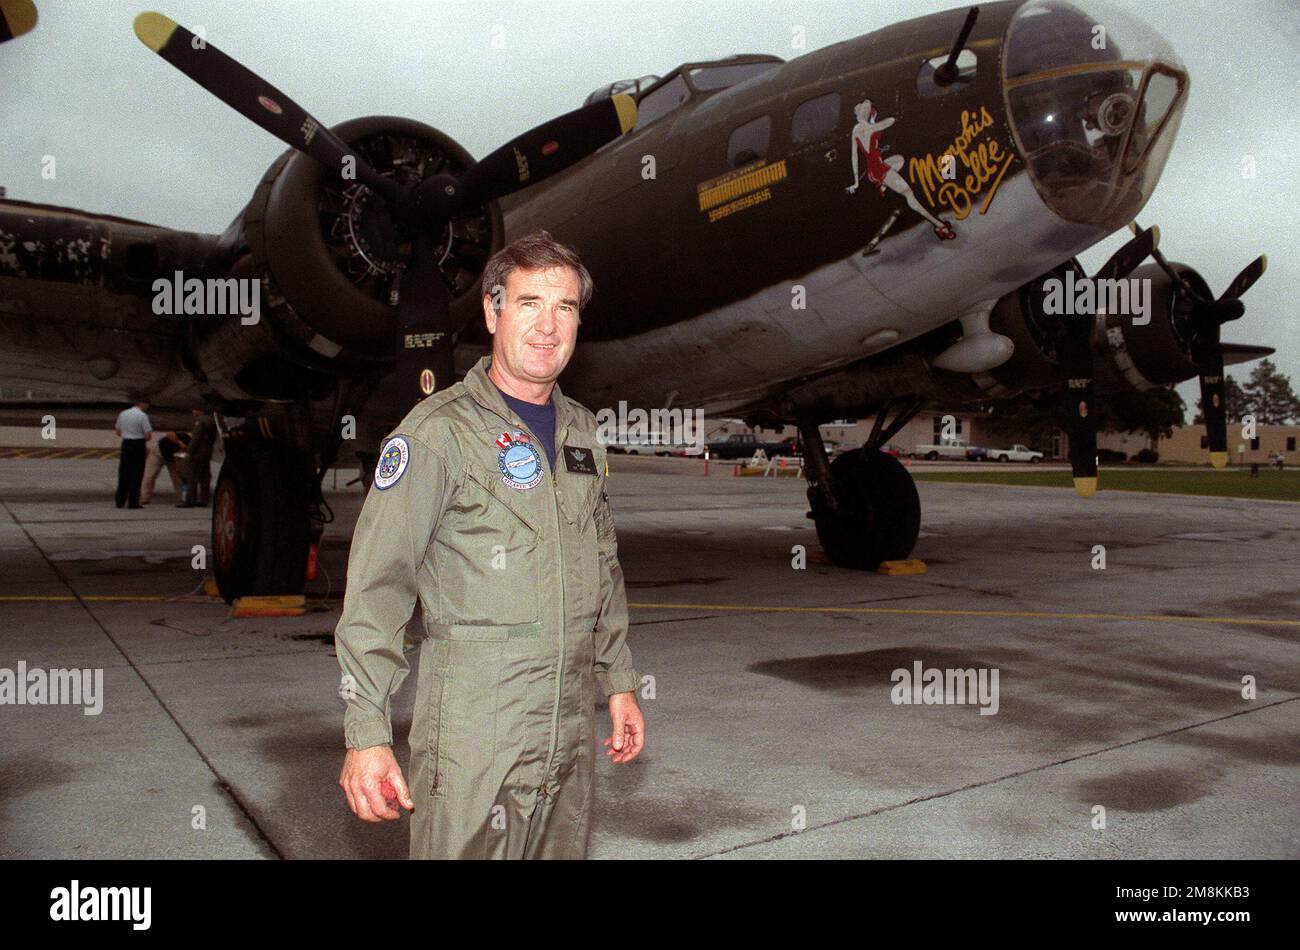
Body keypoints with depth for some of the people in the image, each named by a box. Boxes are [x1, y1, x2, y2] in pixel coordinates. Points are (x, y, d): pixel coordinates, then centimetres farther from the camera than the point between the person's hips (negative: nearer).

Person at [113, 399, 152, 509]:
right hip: (138, 445, -6)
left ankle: (119, 501, 17)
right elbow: (148, 435, -14)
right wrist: (144, 439, 6)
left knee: (123, 472, 13)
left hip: (125, 443, 6)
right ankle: (133, 502, 1)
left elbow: (118, 431, 15)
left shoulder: (123, 413, 8)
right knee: (136, 474, 1)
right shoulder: (142, 415, -11)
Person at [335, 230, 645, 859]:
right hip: (473, 734, -6)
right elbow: (375, 589, -12)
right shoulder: (438, 432, -10)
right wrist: (367, 734, -16)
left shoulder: (580, 431, 10)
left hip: (571, 731, 6)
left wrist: (619, 682, 17)